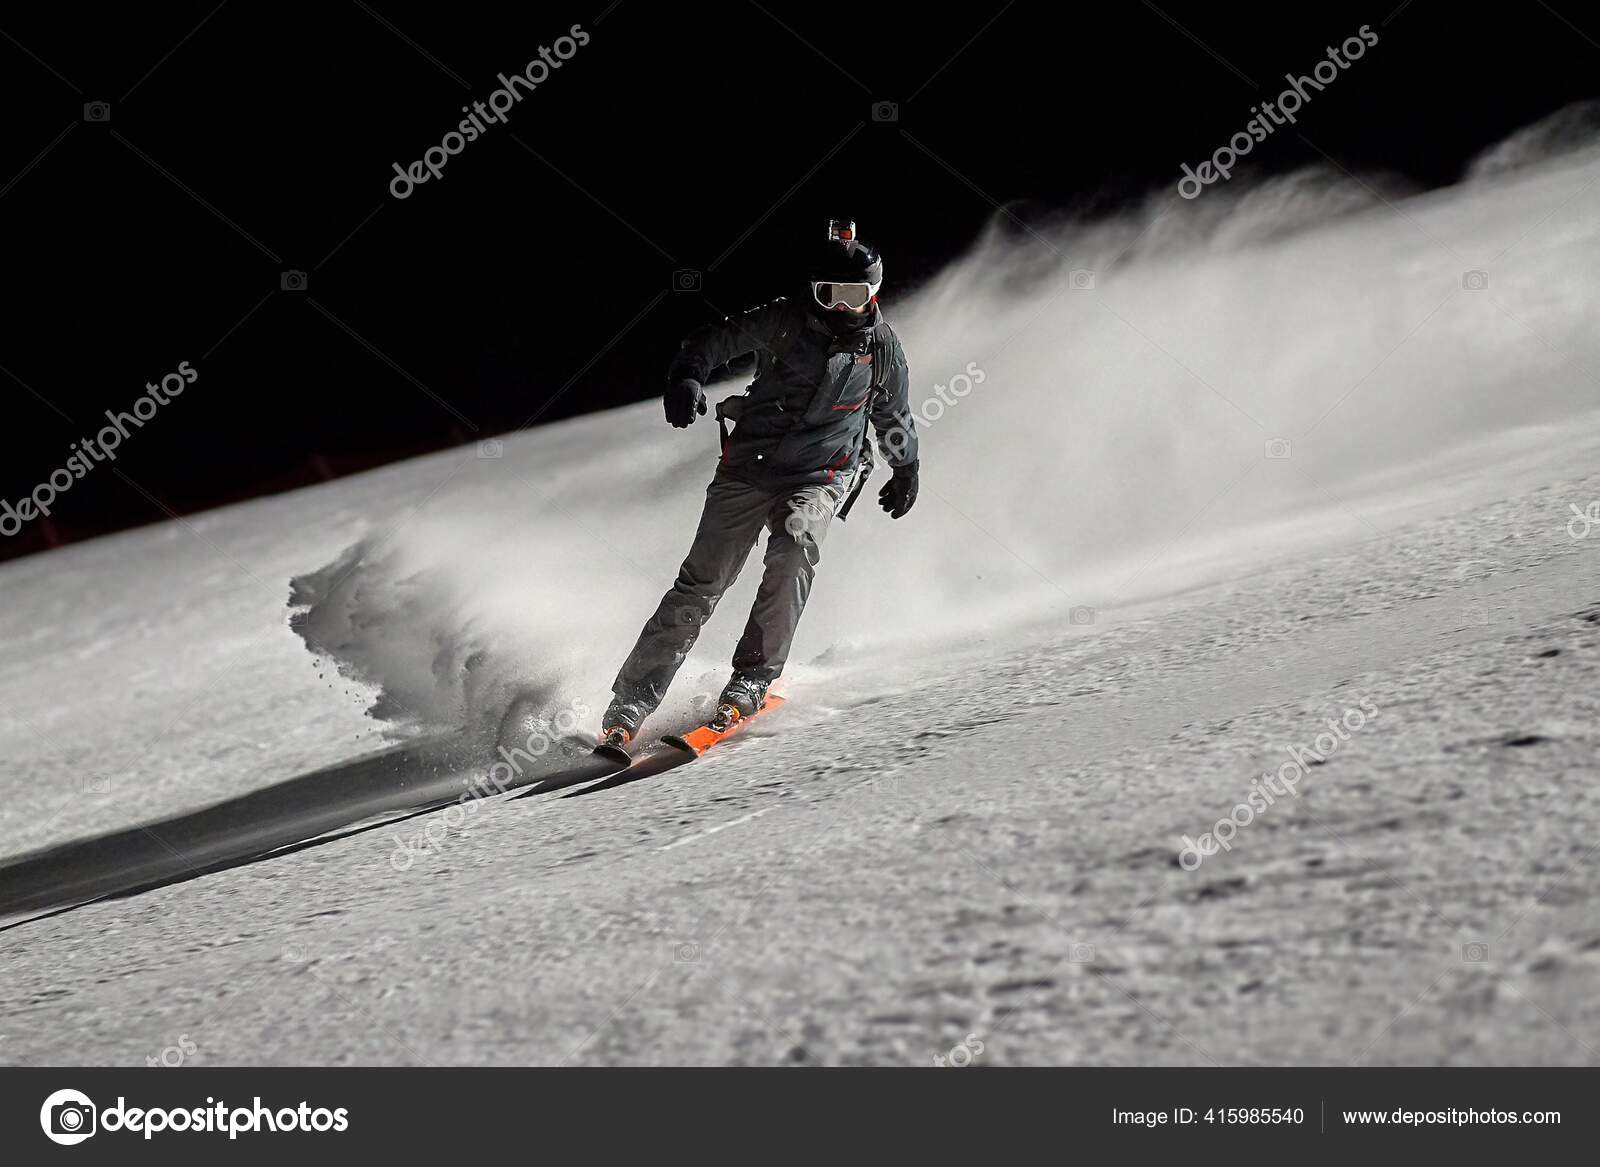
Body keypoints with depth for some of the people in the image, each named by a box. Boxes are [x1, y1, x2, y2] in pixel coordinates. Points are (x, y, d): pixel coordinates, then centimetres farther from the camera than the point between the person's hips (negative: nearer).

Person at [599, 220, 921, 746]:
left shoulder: (882, 347, 3)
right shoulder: (784, 322, -3)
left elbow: (893, 415, 21)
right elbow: (712, 342, -1)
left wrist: (906, 469, 32)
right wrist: (687, 377, -21)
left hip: (821, 476, 1)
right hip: (750, 465, 0)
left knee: (794, 546, -32)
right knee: (700, 584, -8)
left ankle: (751, 680, -26)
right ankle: (631, 703, -6)